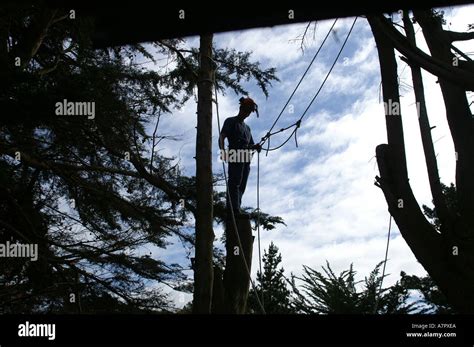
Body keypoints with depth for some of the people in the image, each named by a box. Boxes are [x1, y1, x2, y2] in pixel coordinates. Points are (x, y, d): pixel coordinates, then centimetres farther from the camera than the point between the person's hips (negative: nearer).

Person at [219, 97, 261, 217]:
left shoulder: (247, 127, 30)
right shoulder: (230, 121, 9)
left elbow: (251, 145, 30)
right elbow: (222, 137, -4)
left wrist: (256, 147, 5)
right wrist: (223, 151, -23)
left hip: (246, 158, 8)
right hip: (235, 156, -8)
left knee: (241, 185, 3)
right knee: (235, 183, -17)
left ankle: (232, 209, 5)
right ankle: (235, 210, -26)